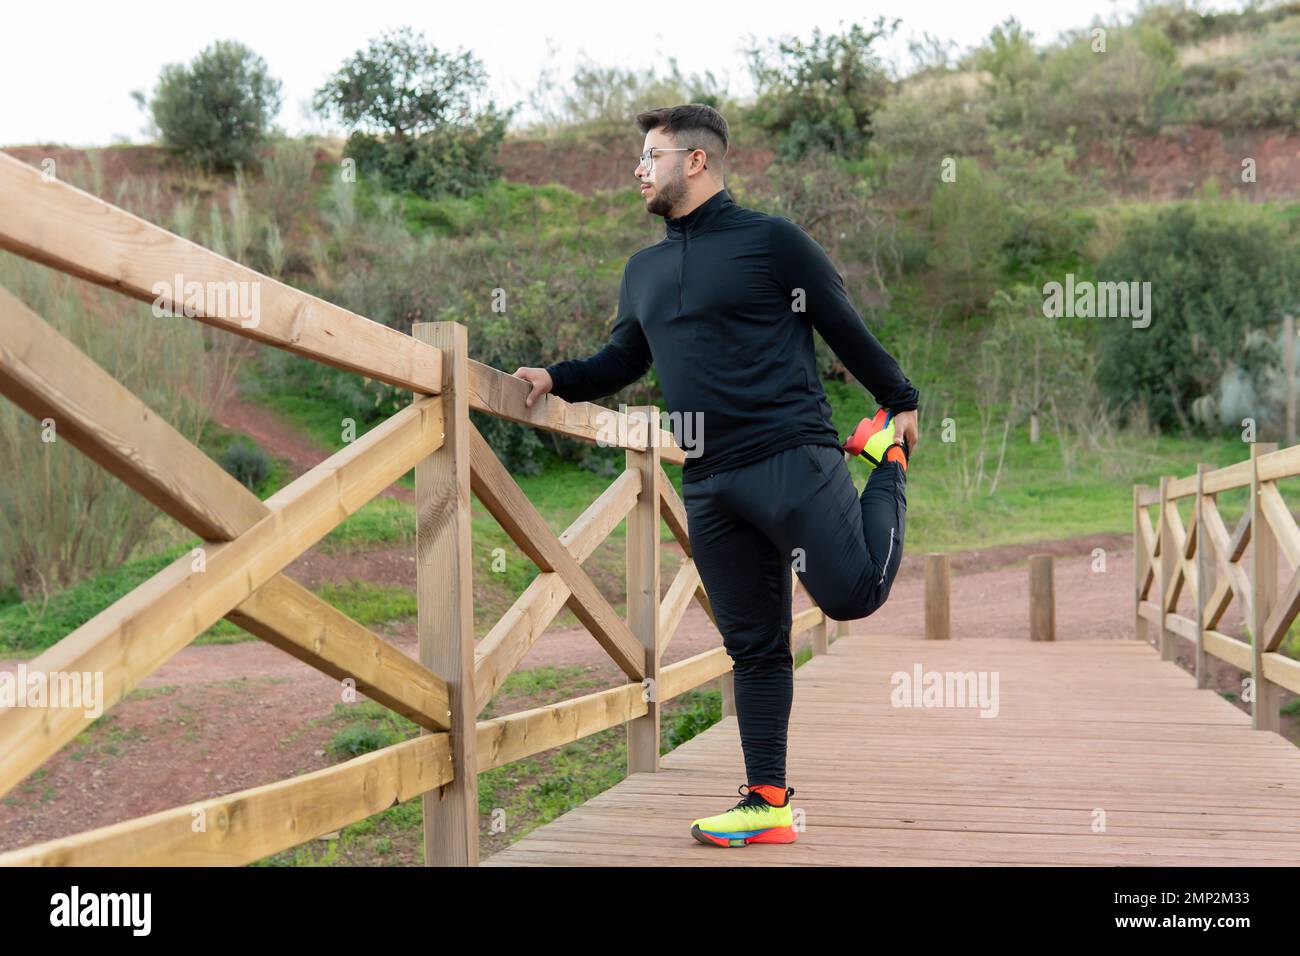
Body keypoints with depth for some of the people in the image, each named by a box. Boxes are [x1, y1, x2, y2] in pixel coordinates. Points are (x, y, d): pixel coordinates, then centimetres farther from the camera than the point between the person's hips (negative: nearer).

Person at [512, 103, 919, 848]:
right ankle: (767, 803, 13)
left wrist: (901, 402, 6)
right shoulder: (645, 270, 18)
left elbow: (846, 328, 2)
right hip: (709, 483, 5)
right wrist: (557, 381, 8)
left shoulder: (770, 240, -1)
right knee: (753, 644, 7)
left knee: (853, 593, -14)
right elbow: (622, 362, 25)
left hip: (791, 458, -5)